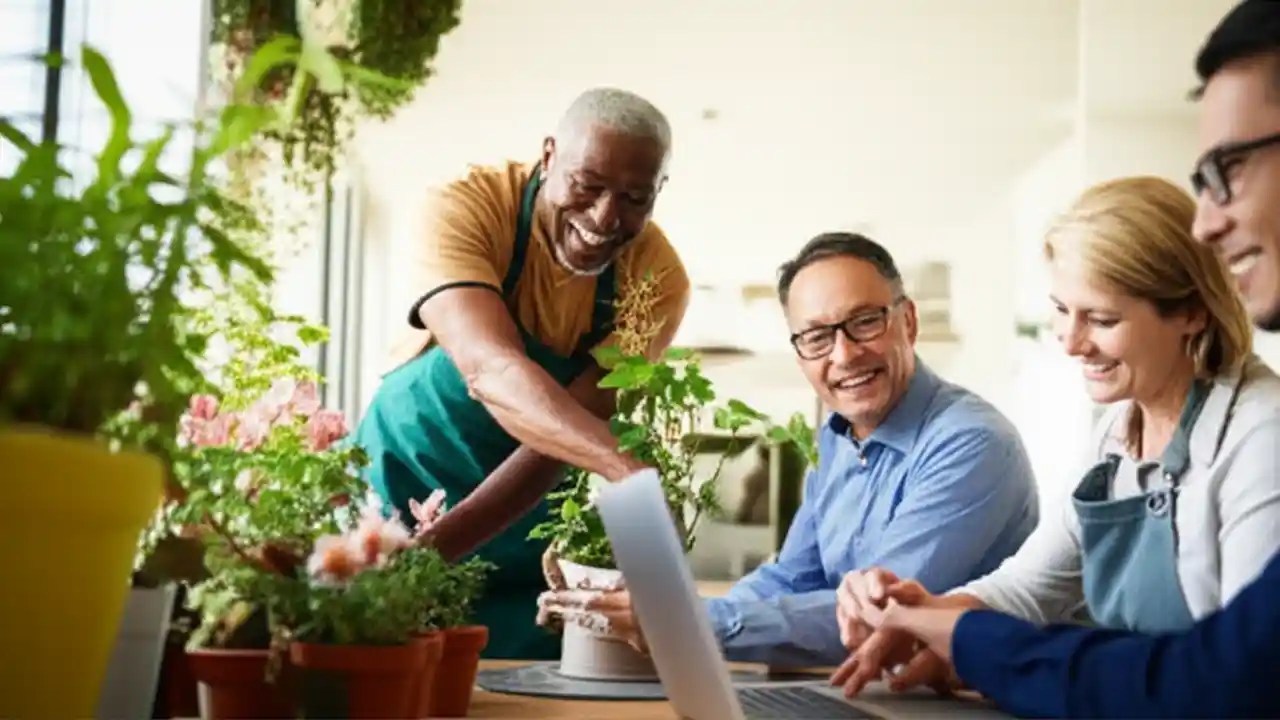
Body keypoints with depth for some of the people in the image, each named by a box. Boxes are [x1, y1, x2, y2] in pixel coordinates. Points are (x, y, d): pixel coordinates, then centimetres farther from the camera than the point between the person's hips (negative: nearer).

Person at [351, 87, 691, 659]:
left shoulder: (657, 280, -16)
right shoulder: (466, 207, -23)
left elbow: (564, 433, -23)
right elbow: (492, 371, -39)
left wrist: (435, 546, -35)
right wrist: (623, 467, -54)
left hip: (530, 530, 2)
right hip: (405, 482, -2)